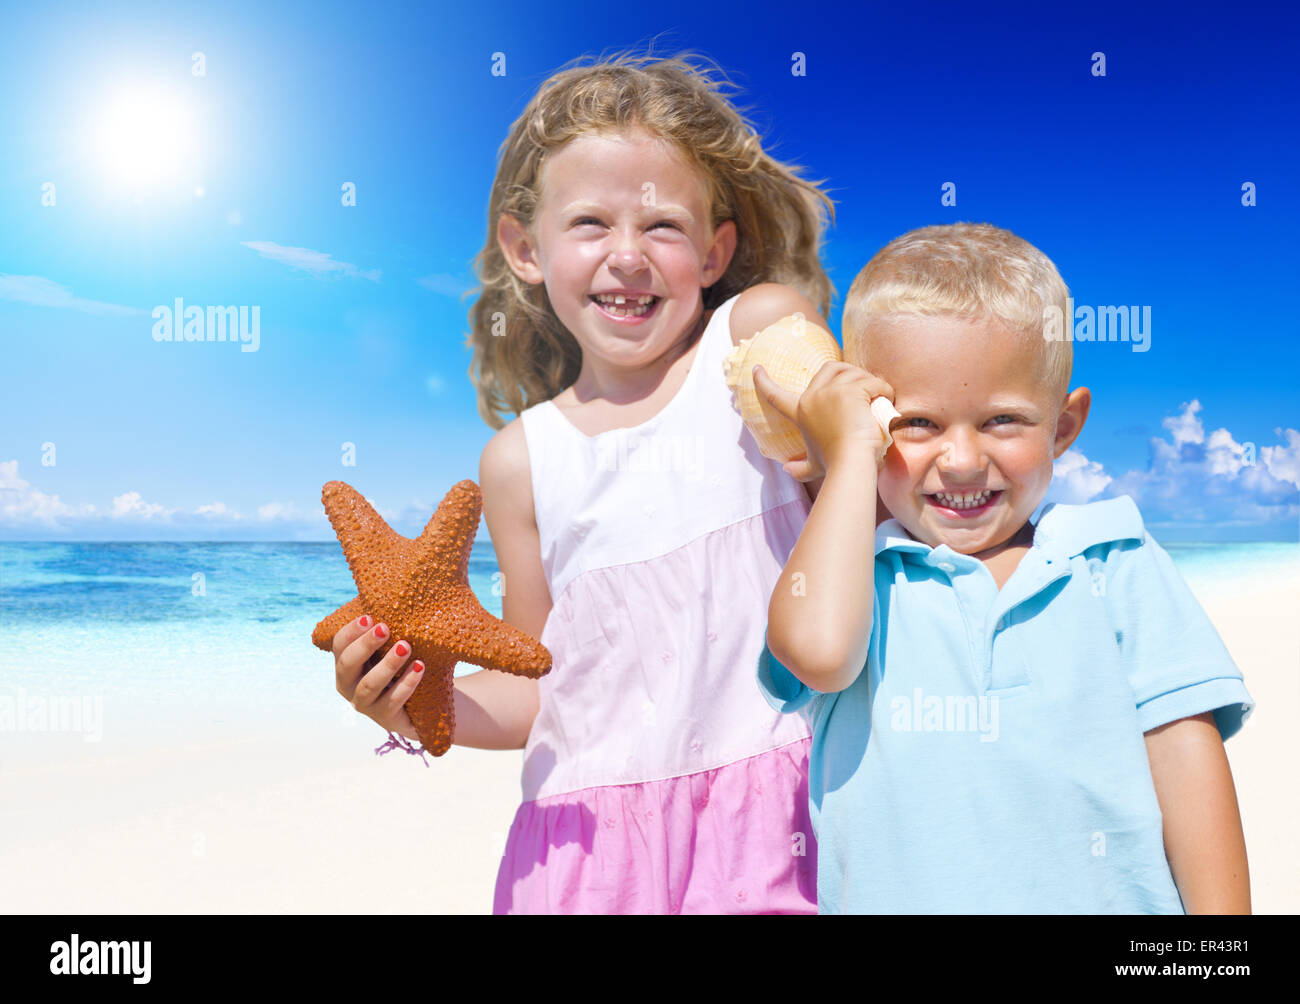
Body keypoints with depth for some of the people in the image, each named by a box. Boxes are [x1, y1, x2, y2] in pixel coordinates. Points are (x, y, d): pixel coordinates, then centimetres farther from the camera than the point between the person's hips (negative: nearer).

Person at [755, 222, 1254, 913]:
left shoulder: (1117, 566, 3)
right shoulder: (848, 569, 0)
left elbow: (1182, 751, 3)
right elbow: (817, 648, -22)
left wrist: (1220, 925, -3)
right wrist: (850, 455, -13)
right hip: (895, 896, -2)